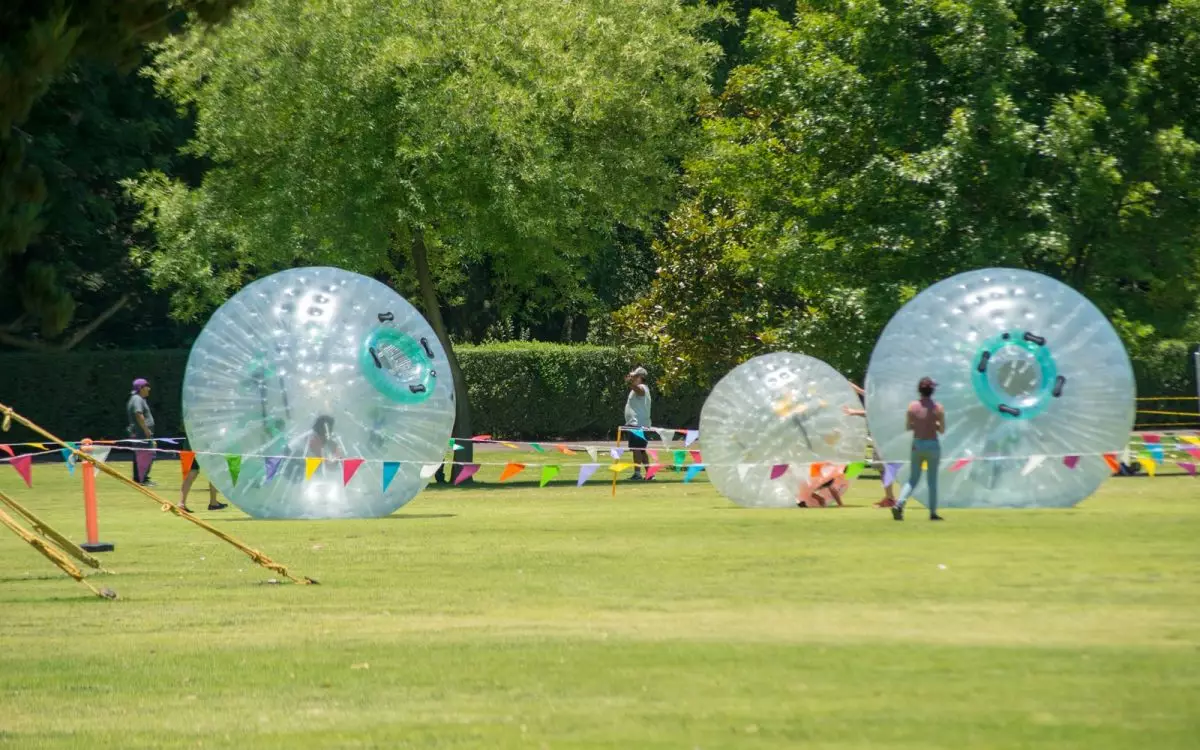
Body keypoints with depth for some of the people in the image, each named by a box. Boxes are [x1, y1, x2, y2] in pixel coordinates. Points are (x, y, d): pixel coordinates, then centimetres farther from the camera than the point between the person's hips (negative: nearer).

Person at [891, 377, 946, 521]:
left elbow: (908, 427, 4)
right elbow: (942, 430, -4)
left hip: (917, 444, 2)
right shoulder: (938, 408, -9)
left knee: (913, 479, 10)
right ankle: (933, 512, 13)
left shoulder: (912, 406, -4)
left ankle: (899, 505, -11)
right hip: (932, 445, -2)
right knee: (932, 480, 11)